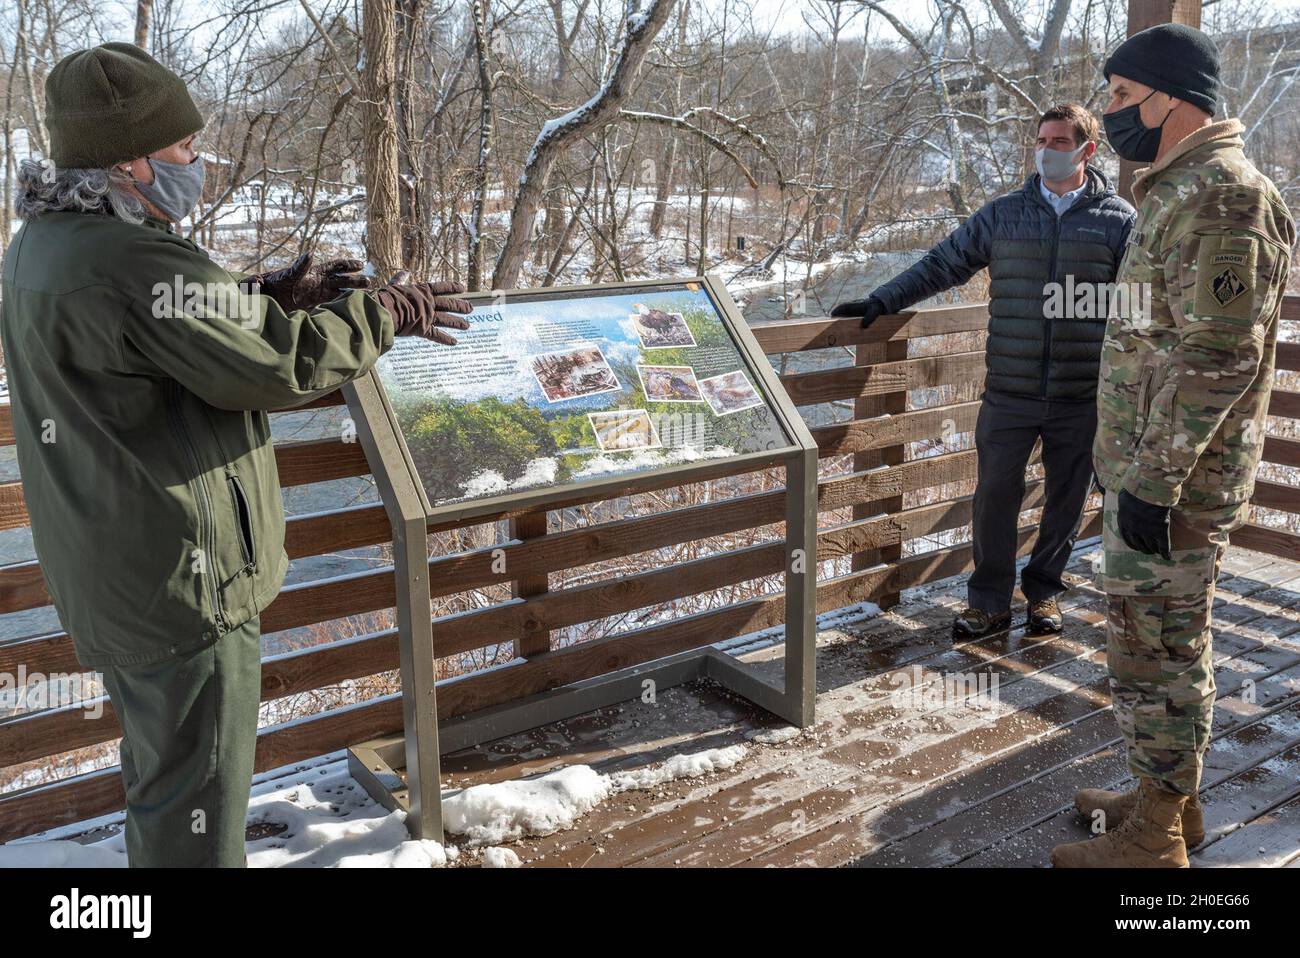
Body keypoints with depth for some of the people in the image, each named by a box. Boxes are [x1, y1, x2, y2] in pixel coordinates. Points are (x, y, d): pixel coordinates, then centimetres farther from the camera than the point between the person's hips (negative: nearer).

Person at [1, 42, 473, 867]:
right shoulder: (129, 263, -25)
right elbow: (278, 364, -21)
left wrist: (277, 293, 5)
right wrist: (383, 315, -7)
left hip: (109, 568, 10)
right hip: (179, 579, -10)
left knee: (161, 755, 27)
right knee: (196, 794, 5)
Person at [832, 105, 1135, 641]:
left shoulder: (1118, 220, 2)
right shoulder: (1003, 215, 7)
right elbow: (941, 265, 10)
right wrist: (880, 303, 3)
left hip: (1082, 396, -1)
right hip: (1009, 394, 1)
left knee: (1067, 498, 11)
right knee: (994, 495, 3)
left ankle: (1044, 591, 32)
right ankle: (989, 602, 19)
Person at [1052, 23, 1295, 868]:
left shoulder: (1221, 196, -17)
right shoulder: (1181, 192, 15)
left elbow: (1216, 355, -23)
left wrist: (1155, 481, -22)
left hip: (1173, 483, -10)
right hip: (1148, 469, 10)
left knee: (1158, 652, 0)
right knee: (1164, 644, 18)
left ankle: (1153, 839, 14)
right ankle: (1169, 798, 33)